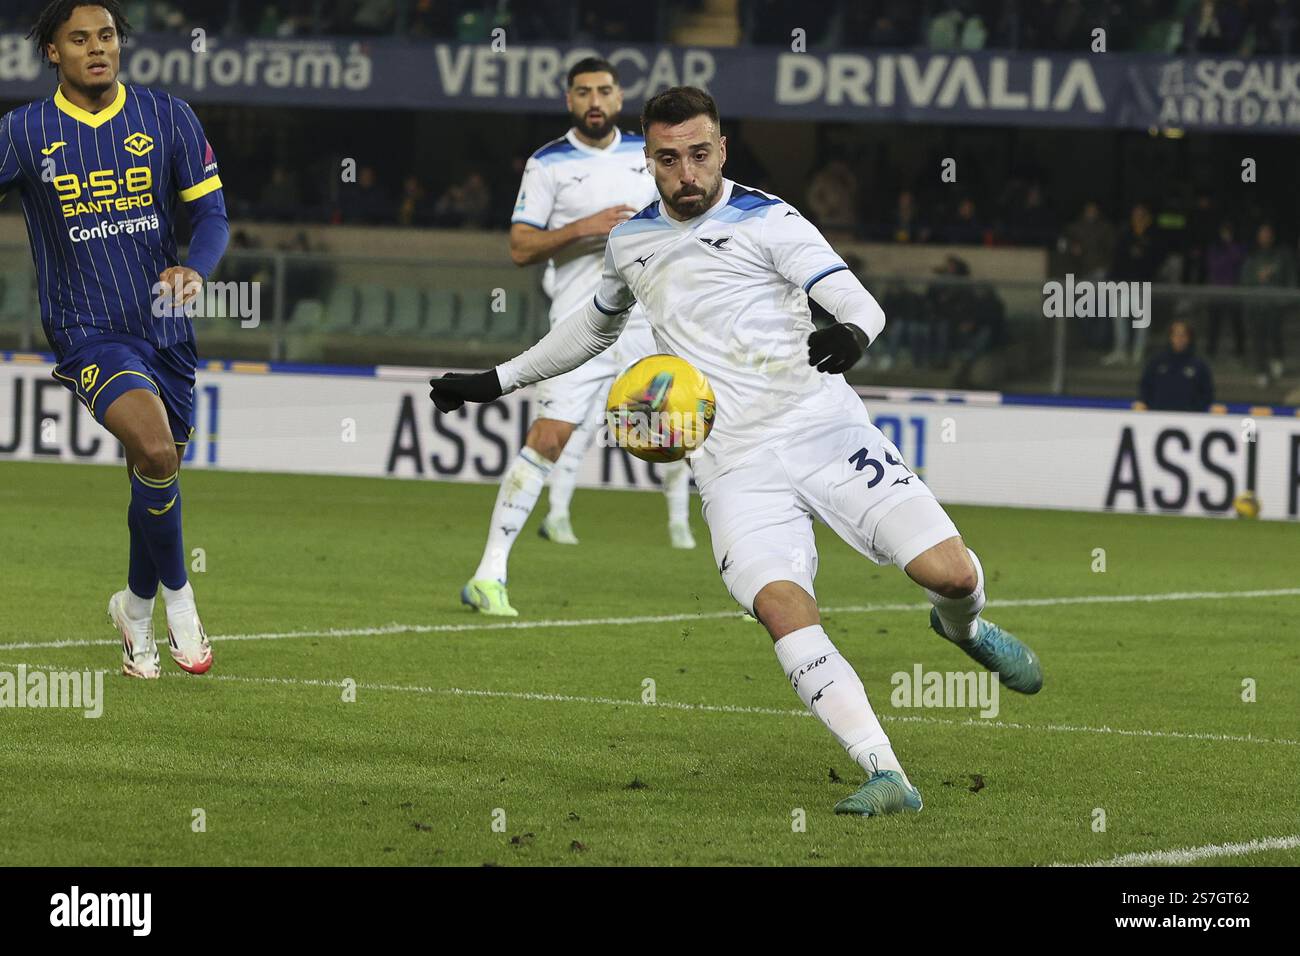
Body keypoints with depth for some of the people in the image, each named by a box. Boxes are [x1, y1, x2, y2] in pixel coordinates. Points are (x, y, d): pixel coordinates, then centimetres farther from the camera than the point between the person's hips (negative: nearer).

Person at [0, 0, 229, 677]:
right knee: (155, 450, -27)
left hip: (163, 328, 4)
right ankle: (177, 596, -7)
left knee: (156, 473, 12)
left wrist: (194, 269, -17)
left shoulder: (168, 118, 2)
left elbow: (211, 213, 2)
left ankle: (137, 607, 37)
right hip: (87, 334, -4)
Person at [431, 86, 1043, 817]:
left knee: (950, 573, -15)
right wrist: (498, 381, 36)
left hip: (825, 428, -3)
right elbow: (595, 328, 36)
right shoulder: (630, 243, 15)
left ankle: (963, 626, 25)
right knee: (785, 611, -25)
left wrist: (851, 334, -36)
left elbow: (861, 305, -12)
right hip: (738, 465, 3)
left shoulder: (766, 221, -2)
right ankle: (886, 777, -27)